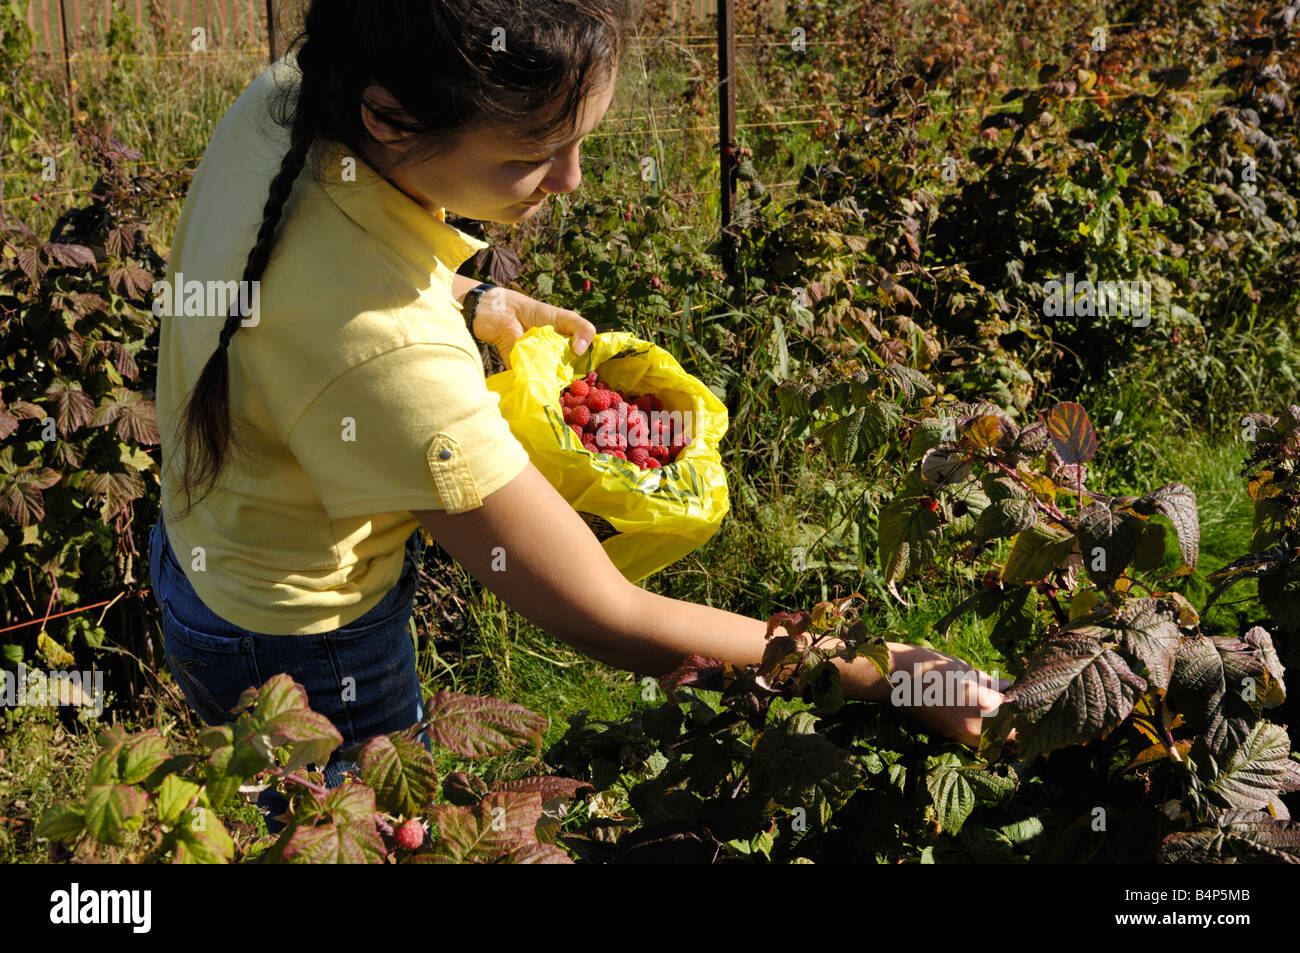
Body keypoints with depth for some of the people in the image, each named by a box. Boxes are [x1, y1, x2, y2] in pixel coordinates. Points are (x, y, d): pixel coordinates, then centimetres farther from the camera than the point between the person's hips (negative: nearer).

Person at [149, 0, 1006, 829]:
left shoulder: (288, 96, -19)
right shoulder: (386, 354, -44)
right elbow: (607, 621, -34)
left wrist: (465, 302, -2)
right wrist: (882, 678, -27)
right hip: (307, 652, -7)